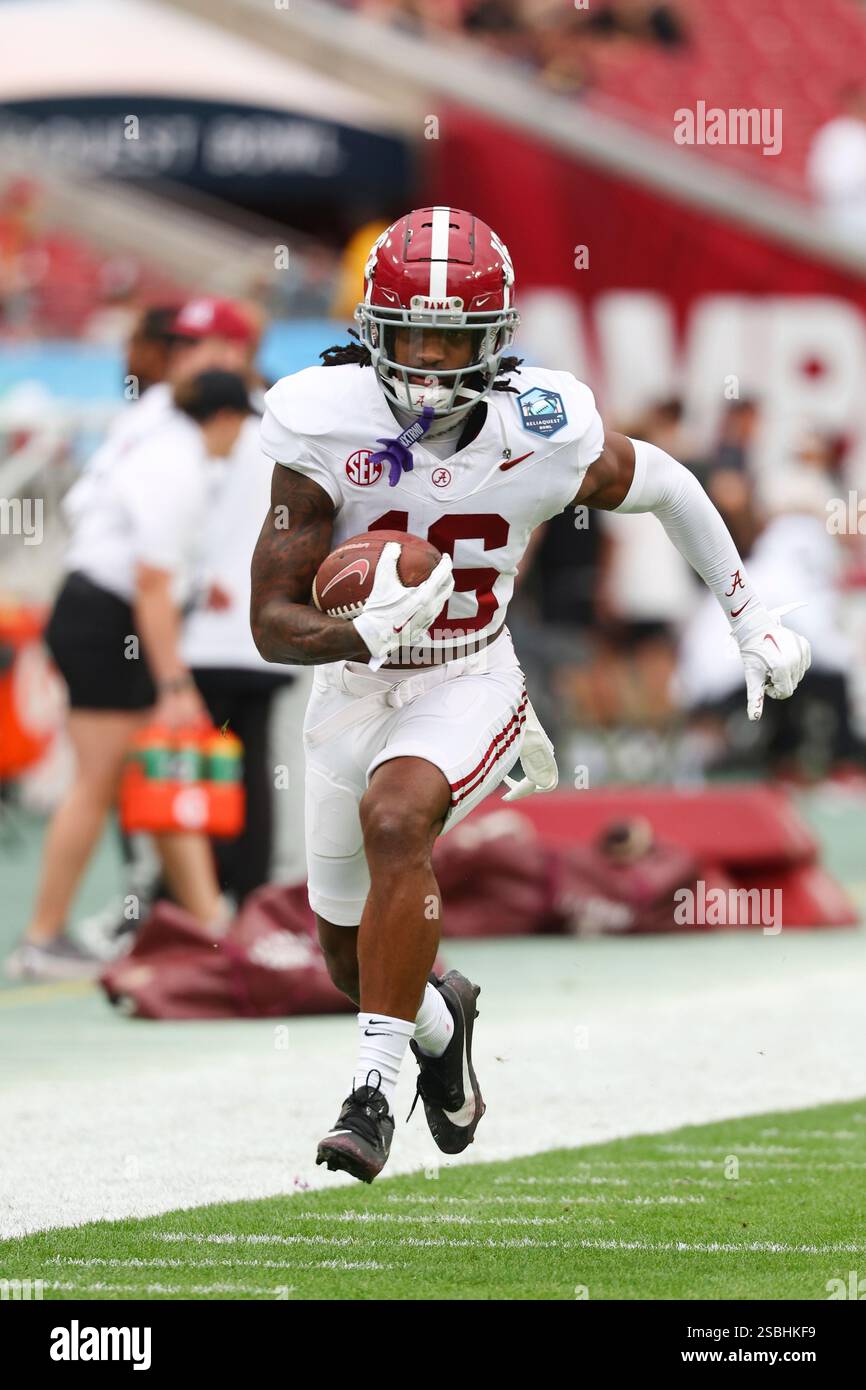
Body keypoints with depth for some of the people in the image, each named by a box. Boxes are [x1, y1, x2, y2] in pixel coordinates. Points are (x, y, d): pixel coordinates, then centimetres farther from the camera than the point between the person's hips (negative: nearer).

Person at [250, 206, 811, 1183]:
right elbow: (273, 622, -19)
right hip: (353, 689, 2)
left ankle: (376, 1084, -28)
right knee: (350, 955, 16)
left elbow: (664, 486, 2)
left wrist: (753, 623, 10)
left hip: (470, 685, -2)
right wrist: (366, 632, -41)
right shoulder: (325, 426, -22)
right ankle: (438, 1017, 53)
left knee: (393, 819, -34)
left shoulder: (543, 435, -20)